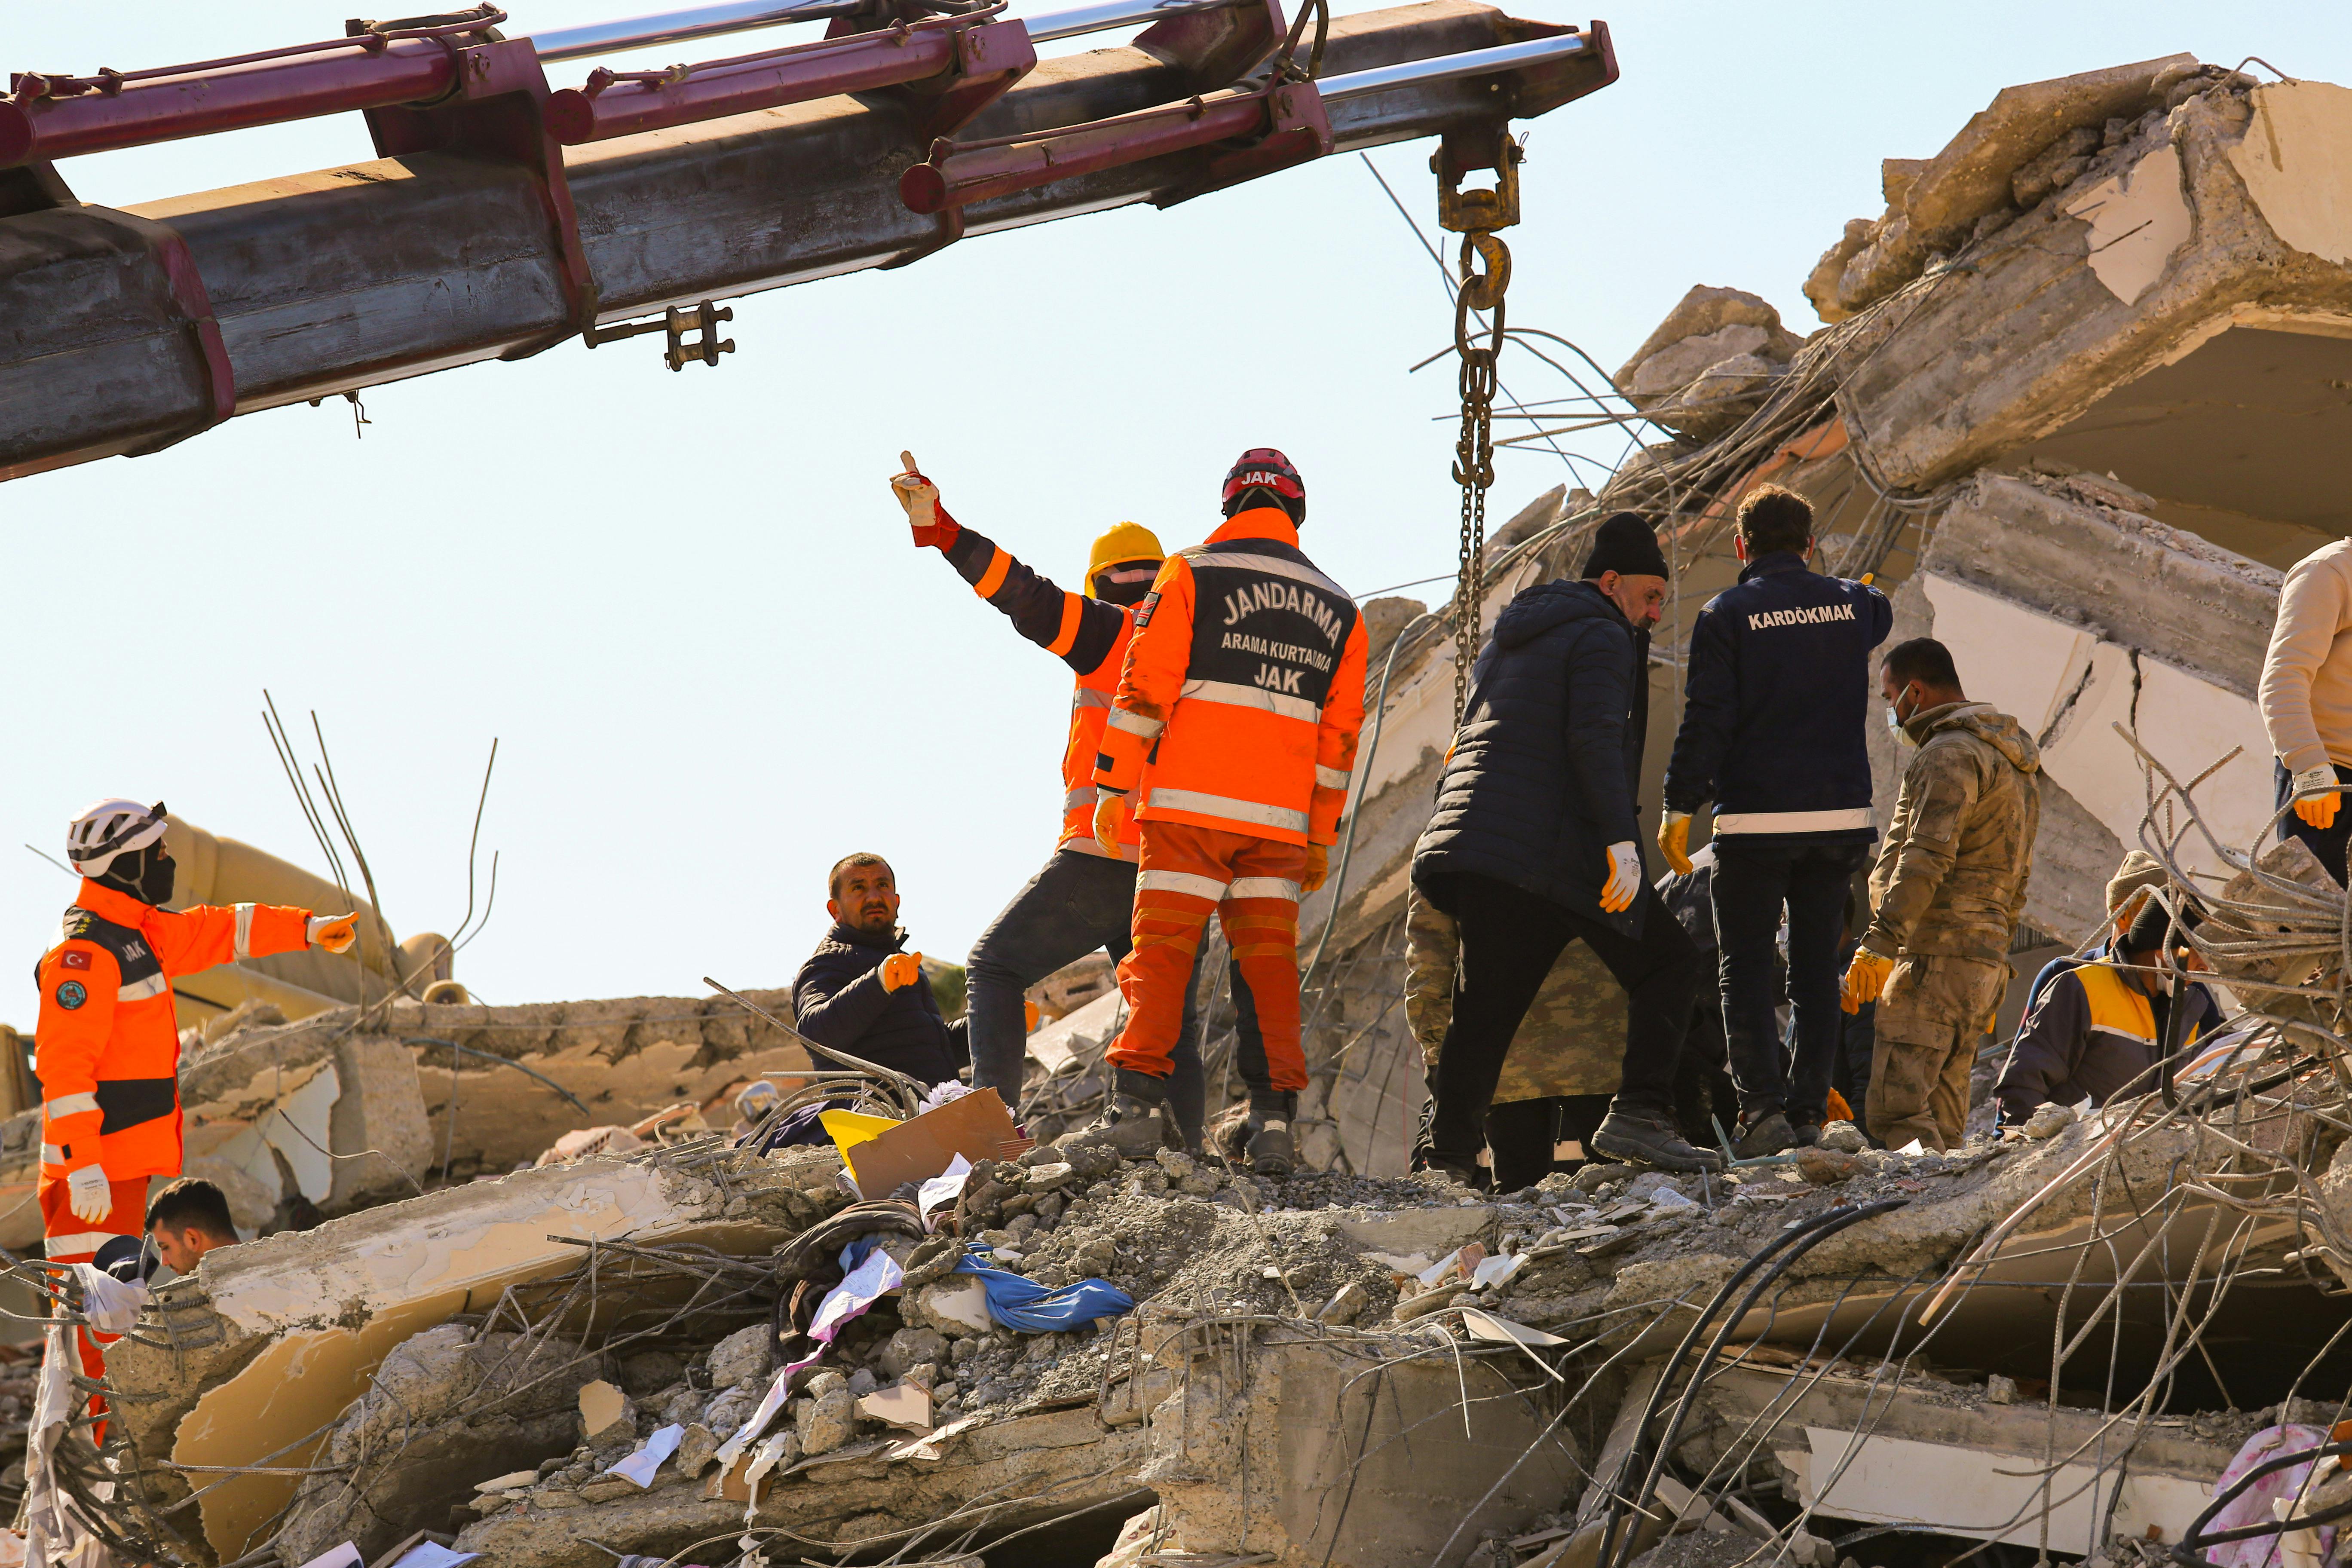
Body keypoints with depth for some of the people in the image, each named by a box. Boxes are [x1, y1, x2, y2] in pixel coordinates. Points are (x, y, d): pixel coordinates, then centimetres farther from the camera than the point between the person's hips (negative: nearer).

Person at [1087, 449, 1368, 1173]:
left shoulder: (1191, 574, 2)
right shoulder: (1338, 611, 14)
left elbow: (1143, 688, -4)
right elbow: (1340, 736, 15)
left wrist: (1113, 787, 0)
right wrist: (1320, 838, 19)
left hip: (1189, 804, -3)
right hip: (1280, 819, 3)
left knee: (1161, 950, 0)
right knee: (1269, 959, 7)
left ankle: (1136, 1100, -11)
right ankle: (1274, 1118, 0)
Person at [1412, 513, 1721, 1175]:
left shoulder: (1510, 638, 26)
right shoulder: (1603, 637, -2)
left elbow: (1466, 739, 29)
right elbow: (1596, 739, -16)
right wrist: (1620, 840, -21)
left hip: (1472, 844, 8)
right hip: (1550, 846, -8)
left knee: (1483, 1010, 7)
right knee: (1669, 963, 1)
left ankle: (1449, 1159, -2)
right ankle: (1638, 1114, -13)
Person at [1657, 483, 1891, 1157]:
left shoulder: (1727, 615, -5)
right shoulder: (1853, 605, 7)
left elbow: (1705, 721, -9)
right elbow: (1880, 616, 33)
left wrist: (1678, 808, -3)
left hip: (1756, 821, -3)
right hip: (1841, 816, 4)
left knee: (1745, 967, 3)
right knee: (1816, 966, 11)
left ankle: (1764, 1105, -12)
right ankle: (1809, 1109, 6)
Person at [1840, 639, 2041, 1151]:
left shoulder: (1950, 754, -9)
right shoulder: (2011, 760, 24)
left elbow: (1926, 859, -21)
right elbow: (2015, 881, 27)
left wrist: (1879, 943, -26)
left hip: (1936, 959, -10)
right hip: (1985, 958, 10)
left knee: (1896, 1108, -16)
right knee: (1942, 1120, 8)